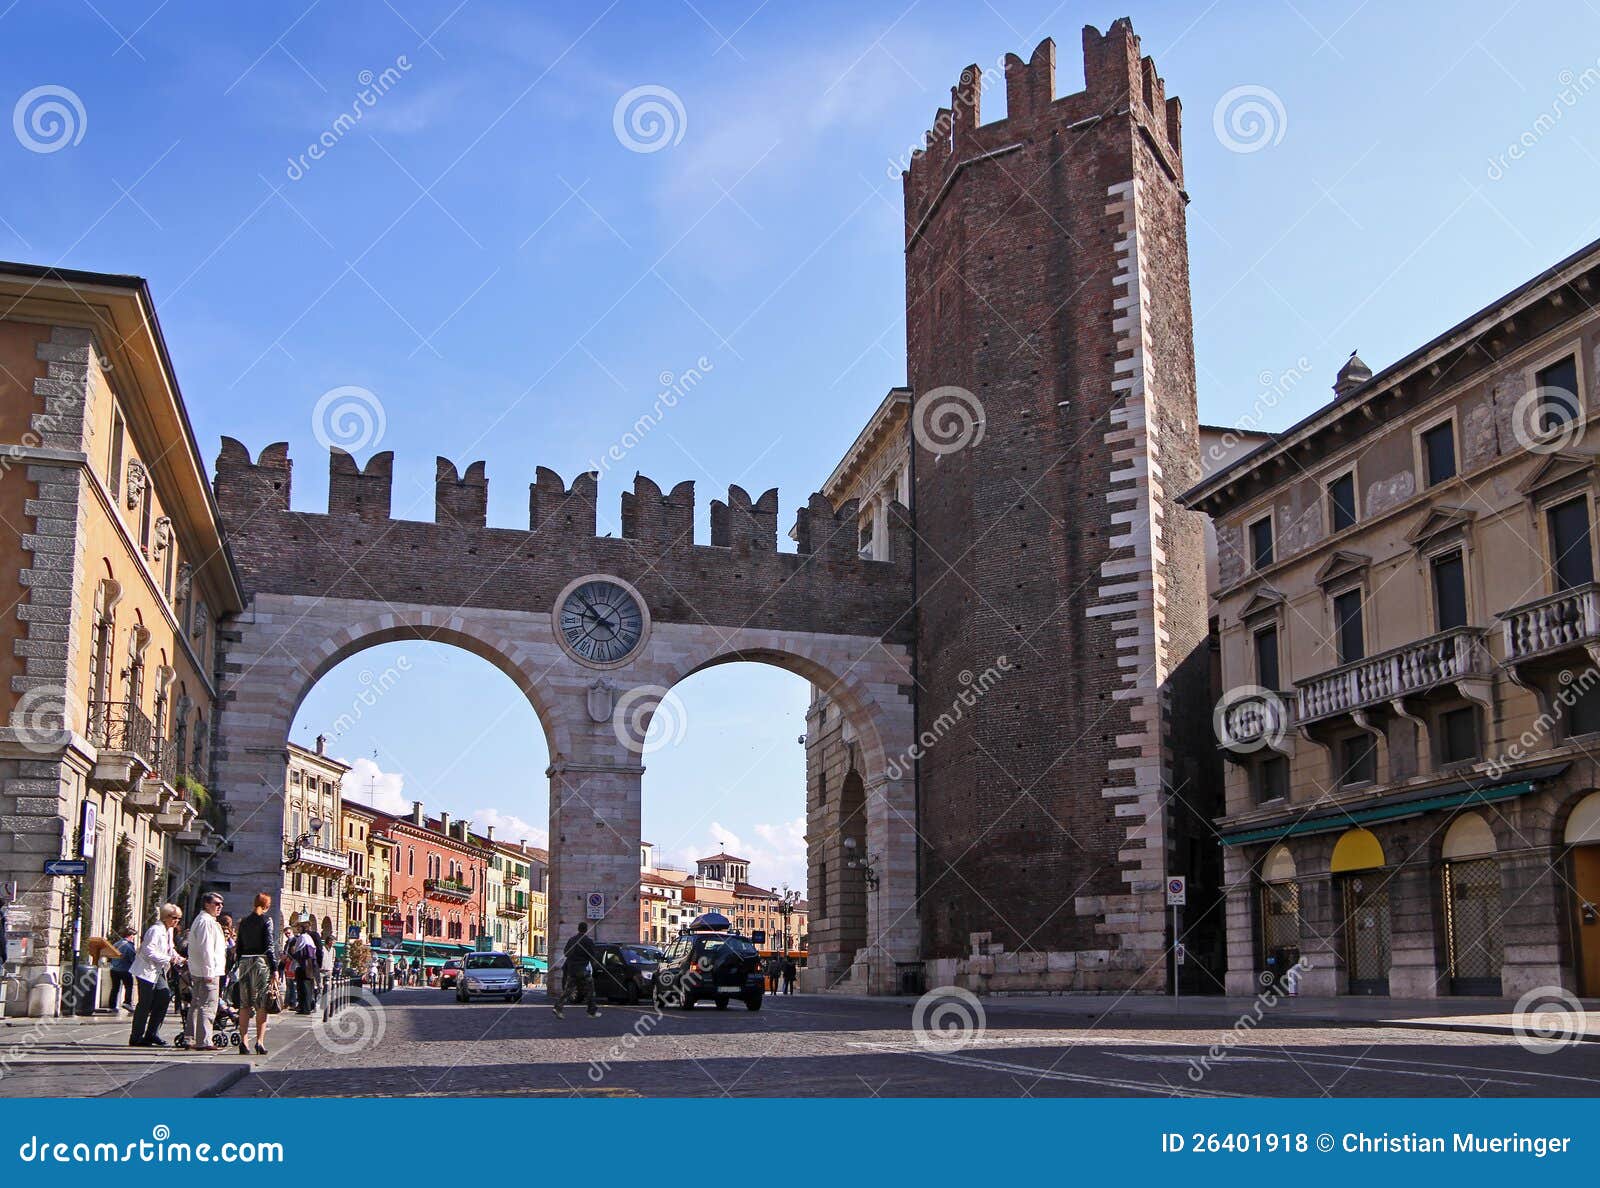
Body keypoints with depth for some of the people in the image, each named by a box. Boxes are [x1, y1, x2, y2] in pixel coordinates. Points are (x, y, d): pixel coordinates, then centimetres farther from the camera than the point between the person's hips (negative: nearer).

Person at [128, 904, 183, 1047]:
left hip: (158, 971, 9)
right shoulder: (155, 930, -17)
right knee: (145, 1004, -5)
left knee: (165, 997, 2)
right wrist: (169, 959, -23)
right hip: (147, 971, -9)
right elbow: (149, 952, -24)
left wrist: (179, 959, 7)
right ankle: (136, 1038, 4)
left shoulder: (169, 930, 12)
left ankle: (152, 1034, 10)